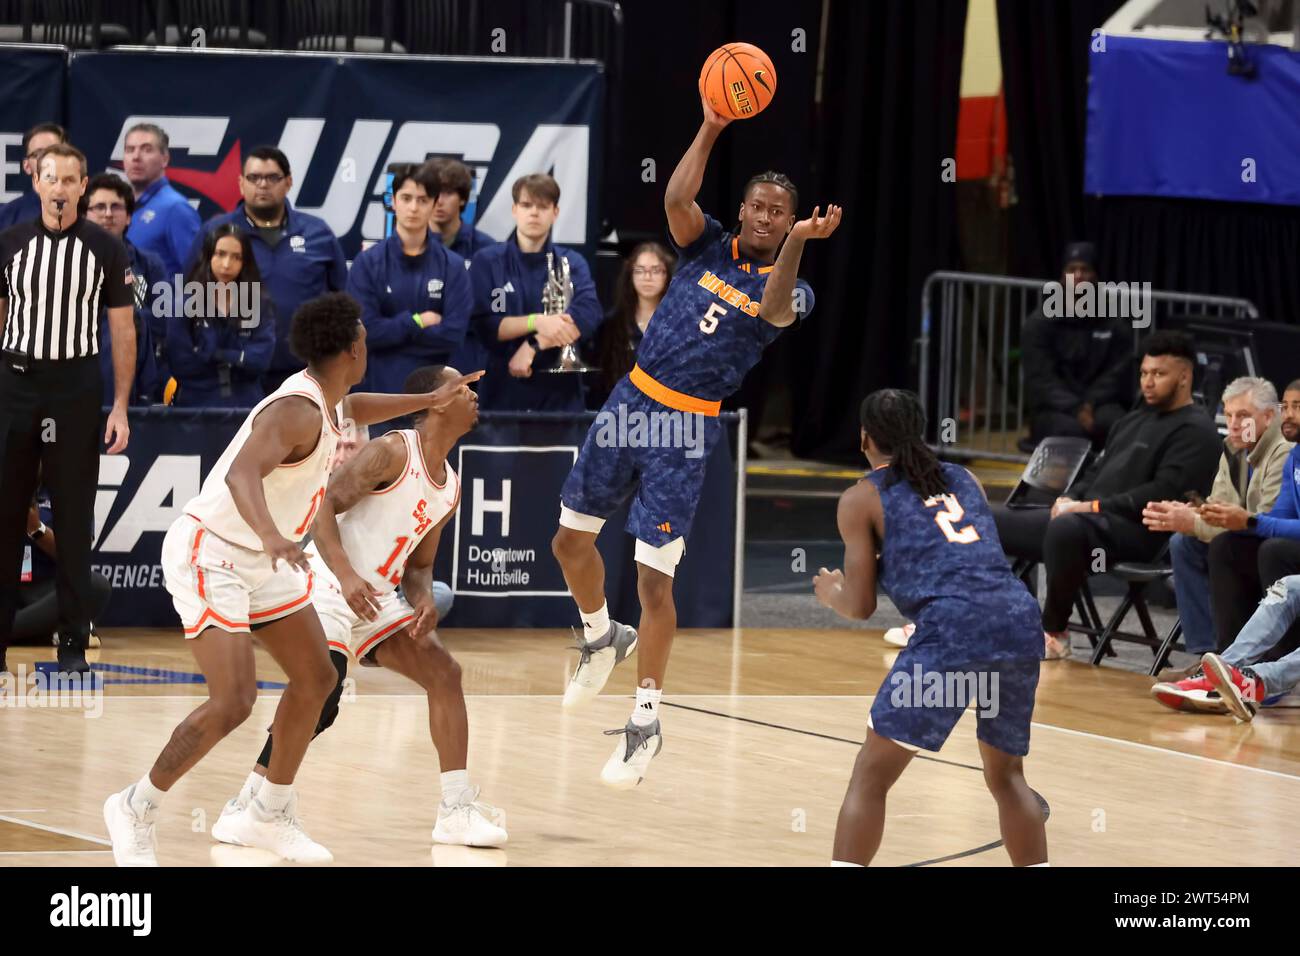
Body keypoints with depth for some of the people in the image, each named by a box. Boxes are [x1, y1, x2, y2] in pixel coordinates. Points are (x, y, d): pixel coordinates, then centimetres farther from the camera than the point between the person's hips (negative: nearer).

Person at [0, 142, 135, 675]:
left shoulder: (105, 250, 0)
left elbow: (123, 331, 1)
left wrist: (121, 407, -5)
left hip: (75, 390, -2)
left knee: (74, 518, 1)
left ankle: (74, 644, 6)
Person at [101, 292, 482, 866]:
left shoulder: (329, 403, 5)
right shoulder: (296, 411, -26)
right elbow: (242, 475, -44)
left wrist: (427, 402, 36)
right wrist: (271, 535, -60)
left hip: (260, 558, 10)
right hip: (210, 555, -10)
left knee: (315, 678, 11)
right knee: (233, 702, -19)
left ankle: (269, 817, 23)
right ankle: (136, 809, -2)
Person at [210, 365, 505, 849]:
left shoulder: (449, 487, 12)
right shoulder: (393, 453, -14)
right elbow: (323, 506, -21)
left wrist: (424, 600, -3)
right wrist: (346, 576, -32)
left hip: (379, 597, 8)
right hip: (330, 588, -8)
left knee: (444, 673, -3)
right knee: (319, 701, -19)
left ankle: (457, 812, 0)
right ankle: (243, 807, -7)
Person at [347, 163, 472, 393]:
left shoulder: (452, 266, 1)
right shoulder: (368, 262, -1)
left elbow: (453, 334, -8)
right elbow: (364, 330, -10)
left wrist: (393, 329, -9)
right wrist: (417, 322, -6)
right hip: (381, 384, -1)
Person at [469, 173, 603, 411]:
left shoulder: (572, 263, 8)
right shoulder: (487, 262, 6)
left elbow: (588, 315, -10)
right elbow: (484, 326, -6)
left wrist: (533, 346, -18)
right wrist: (536, 322, -19)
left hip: (559, 394, 1)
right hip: (503, 393, -1)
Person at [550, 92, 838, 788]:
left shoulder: (791, 288, -2)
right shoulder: (709, 246, 6)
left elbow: (774, 311, -26)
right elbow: (676, 198, -13)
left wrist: (798, 242, -42)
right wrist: (711, 128, -20)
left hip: (687, 428, -4)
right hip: (632, 400, 4)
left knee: (653, 576, -9)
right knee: (570, 539, 12)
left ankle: (645, 722, 1)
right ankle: (602, 639, 40)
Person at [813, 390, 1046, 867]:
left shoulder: (861, 499, 11)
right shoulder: (964, 478, 26)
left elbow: (861, 607, 11)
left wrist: (831, 594, 33)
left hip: (951, 629, -5)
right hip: (1019, 620, 5)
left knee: (869, 779, 5)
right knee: (1006, 777, 23)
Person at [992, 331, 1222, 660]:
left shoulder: (1195, 431, -4)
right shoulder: (1132, 421, 25)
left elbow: (1164, 494, -15)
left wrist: (1094, 506, -16)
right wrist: (1070, 499, 7)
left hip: (1135, 531, -10)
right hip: (1088, 520, 10)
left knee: (1067, 528, -41)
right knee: (991, 521, 5)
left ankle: (1054, 633, -24)